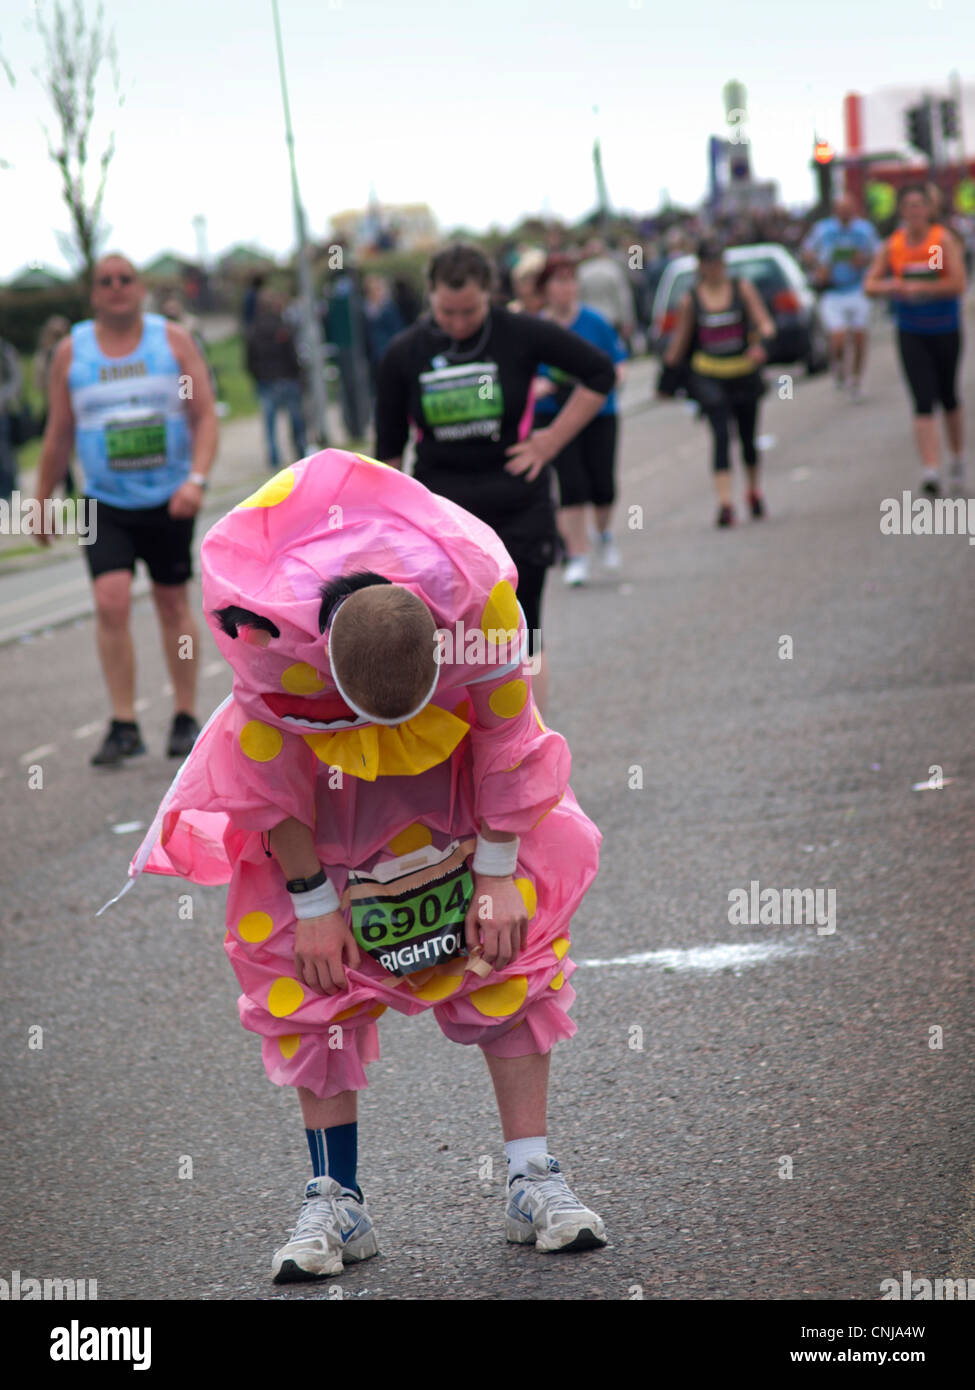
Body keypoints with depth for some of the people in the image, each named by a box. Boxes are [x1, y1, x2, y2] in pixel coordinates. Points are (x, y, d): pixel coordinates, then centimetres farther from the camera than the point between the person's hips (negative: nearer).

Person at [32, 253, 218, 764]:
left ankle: (186, 718, 22)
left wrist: (196, 479, -18)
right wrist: (42, 500, 12)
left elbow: (205, 417, -4)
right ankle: (124, 726, -12)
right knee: (111, 601, -16)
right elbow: (58, 435, 10)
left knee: (173, 605, 8)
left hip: (169, 499, 0)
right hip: (105, 503, 0)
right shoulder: (71, 351, 2)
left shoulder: (173, 340, 0)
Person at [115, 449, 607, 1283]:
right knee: (305, 966, -9)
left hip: (451, 753, 1)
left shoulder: (480, 595, -36)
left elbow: (505, 733, -17)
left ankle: (533, 1180, -2)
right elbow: (270, 773, -20)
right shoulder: (263, 622, -38)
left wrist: (499, 874, -11)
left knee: (514, 936, -9)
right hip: (310, 756, -1)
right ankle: (335, 1201, -1)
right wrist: (311, 899, -14)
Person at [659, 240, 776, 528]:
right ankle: (724, 502, -23)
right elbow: (679, 342, 9)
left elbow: (764, 324, -6)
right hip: (709, 378, -1)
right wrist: (666, 379, 10)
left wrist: (761, 343, -28)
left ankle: (754, 491, 37)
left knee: (748, 437, 12)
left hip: (745, 374, 1)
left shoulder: (743, 289, -1)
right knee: (721, 436, -16)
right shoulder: (690, 301, 0)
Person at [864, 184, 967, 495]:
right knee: (923, 402, -11)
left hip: (946, 331, -1)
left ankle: (958, 458, 36)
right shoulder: (892, 245, 0)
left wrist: (919, 288, -22)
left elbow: (958, 283, -18)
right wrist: (890, 286, -20)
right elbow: (870, 284, 2)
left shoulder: (943, 240, -10)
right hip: (911, 333, 1)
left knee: (948, 398, 14)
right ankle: (930, 469, -18)